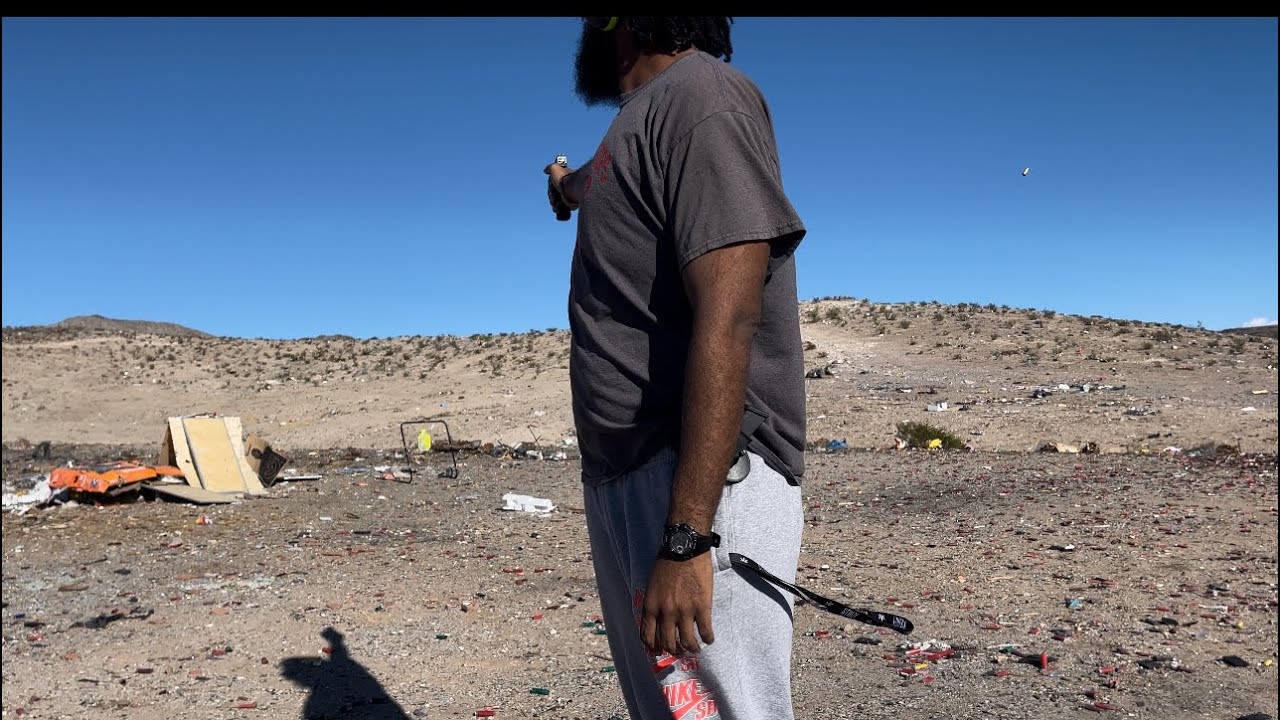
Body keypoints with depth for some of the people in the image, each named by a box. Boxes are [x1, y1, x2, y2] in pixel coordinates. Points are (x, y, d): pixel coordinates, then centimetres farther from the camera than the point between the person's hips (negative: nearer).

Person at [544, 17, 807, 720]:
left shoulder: (702, 94, -10)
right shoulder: (641, 116, 19)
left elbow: (728, 320, -22)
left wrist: (684, 539, -27)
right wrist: (564, 182, 71)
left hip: (707, 479, -9)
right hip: (620, 479, 10)